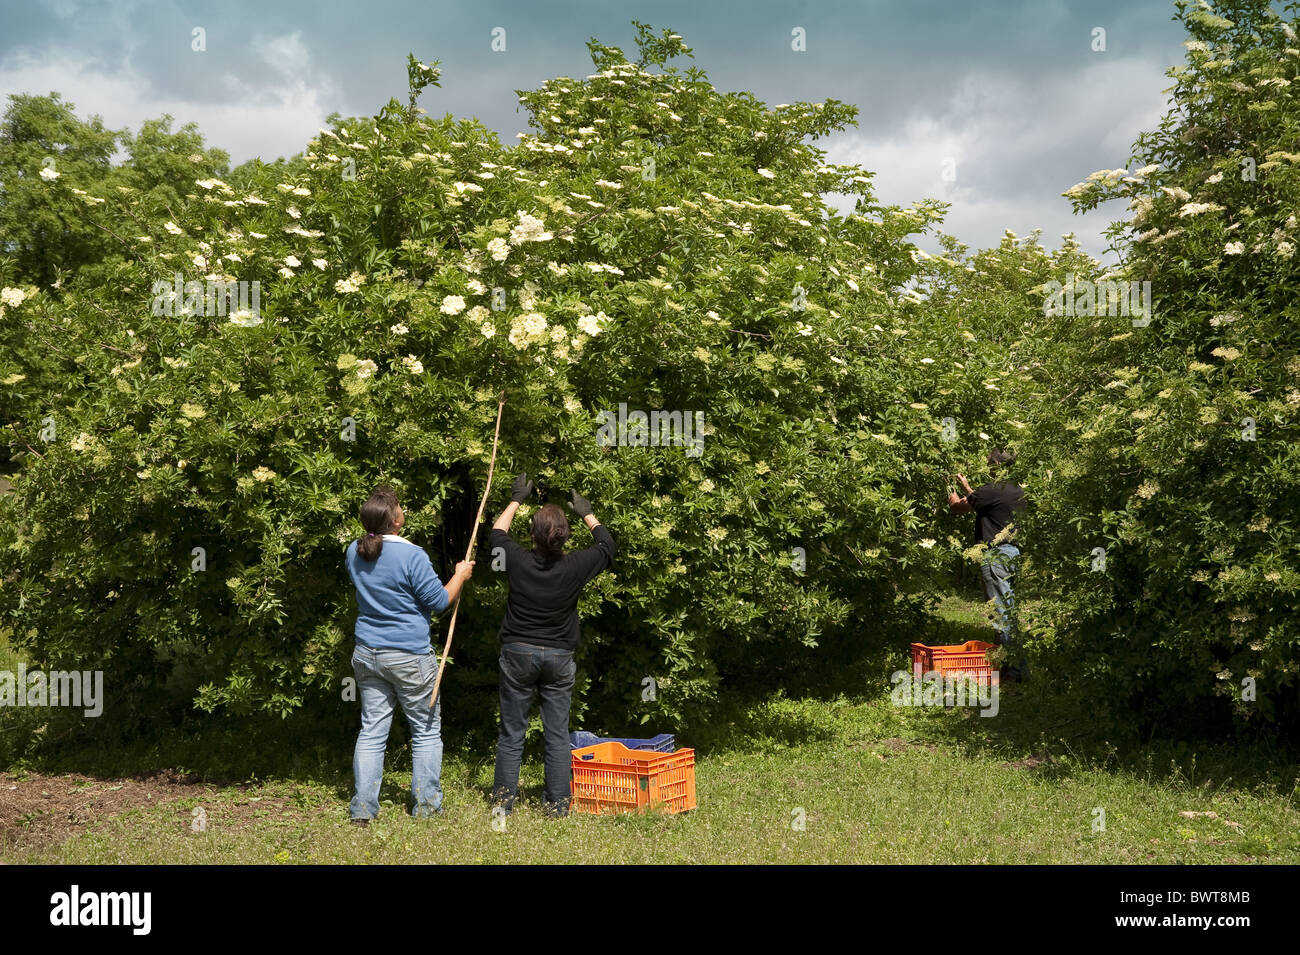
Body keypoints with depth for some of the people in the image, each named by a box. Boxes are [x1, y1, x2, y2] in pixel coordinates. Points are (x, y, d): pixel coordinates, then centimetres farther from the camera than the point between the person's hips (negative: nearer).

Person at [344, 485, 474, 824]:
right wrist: (460, 576, 7)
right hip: (409, 656, -6)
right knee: (426, 731, 8)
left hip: (367, 654, 6)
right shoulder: (411, 555, -18)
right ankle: (426, 807, 12)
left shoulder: (354, 552, 1)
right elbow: (438, 601, -10)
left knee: (372, 730, 9)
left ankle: (363, 809, 8)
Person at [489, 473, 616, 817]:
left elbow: (497, 533, 10)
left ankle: (504, 798, 12)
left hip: (519, 654, 0)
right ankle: (557, 803, 8)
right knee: (557, 734, 5)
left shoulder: (518, 562, -13)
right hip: (559, 657, 0)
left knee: (511, 733, 7)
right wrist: (586, 512, 20)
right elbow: (607, 544, 9)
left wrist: (516, 500, 22)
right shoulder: (575, 567, -12)